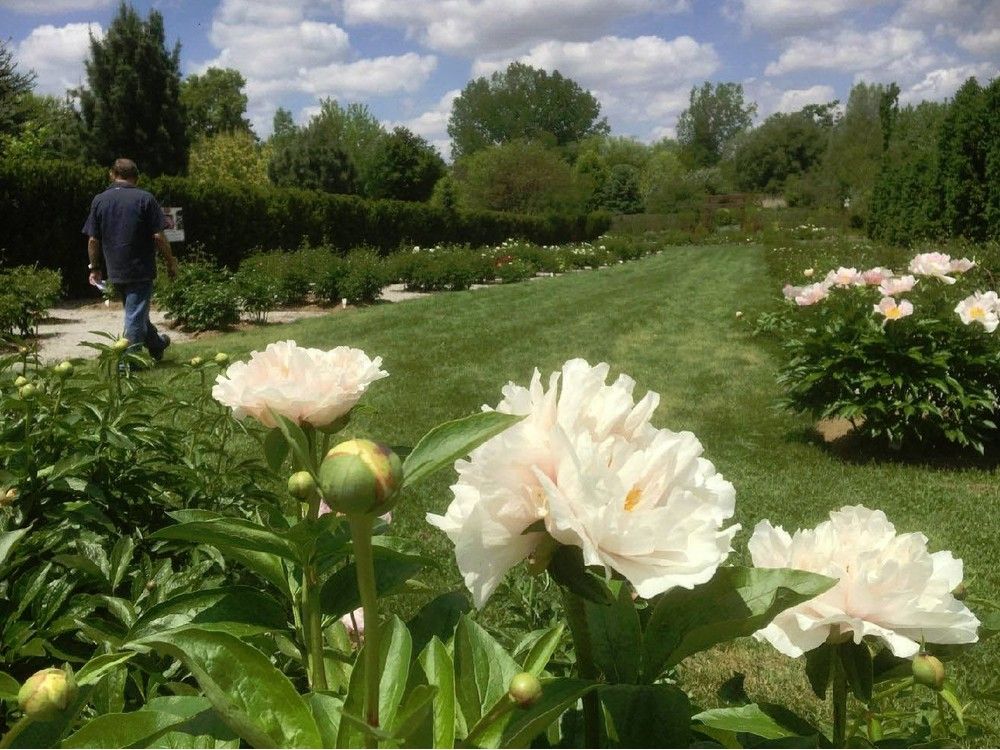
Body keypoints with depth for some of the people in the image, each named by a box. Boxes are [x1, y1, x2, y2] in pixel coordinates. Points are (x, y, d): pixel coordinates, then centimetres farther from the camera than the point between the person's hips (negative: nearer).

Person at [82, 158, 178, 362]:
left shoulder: (99, 200, 2)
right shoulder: (145, 199, -8)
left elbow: (93, 240, 2)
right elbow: (158, 236, -11)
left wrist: (94, 268, 12)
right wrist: (171, 262, -1)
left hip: (115, 271, 4)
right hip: (141, 269, -4)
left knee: (135, 310, 21)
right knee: (136, 315, 1)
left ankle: (157, 344, 38)